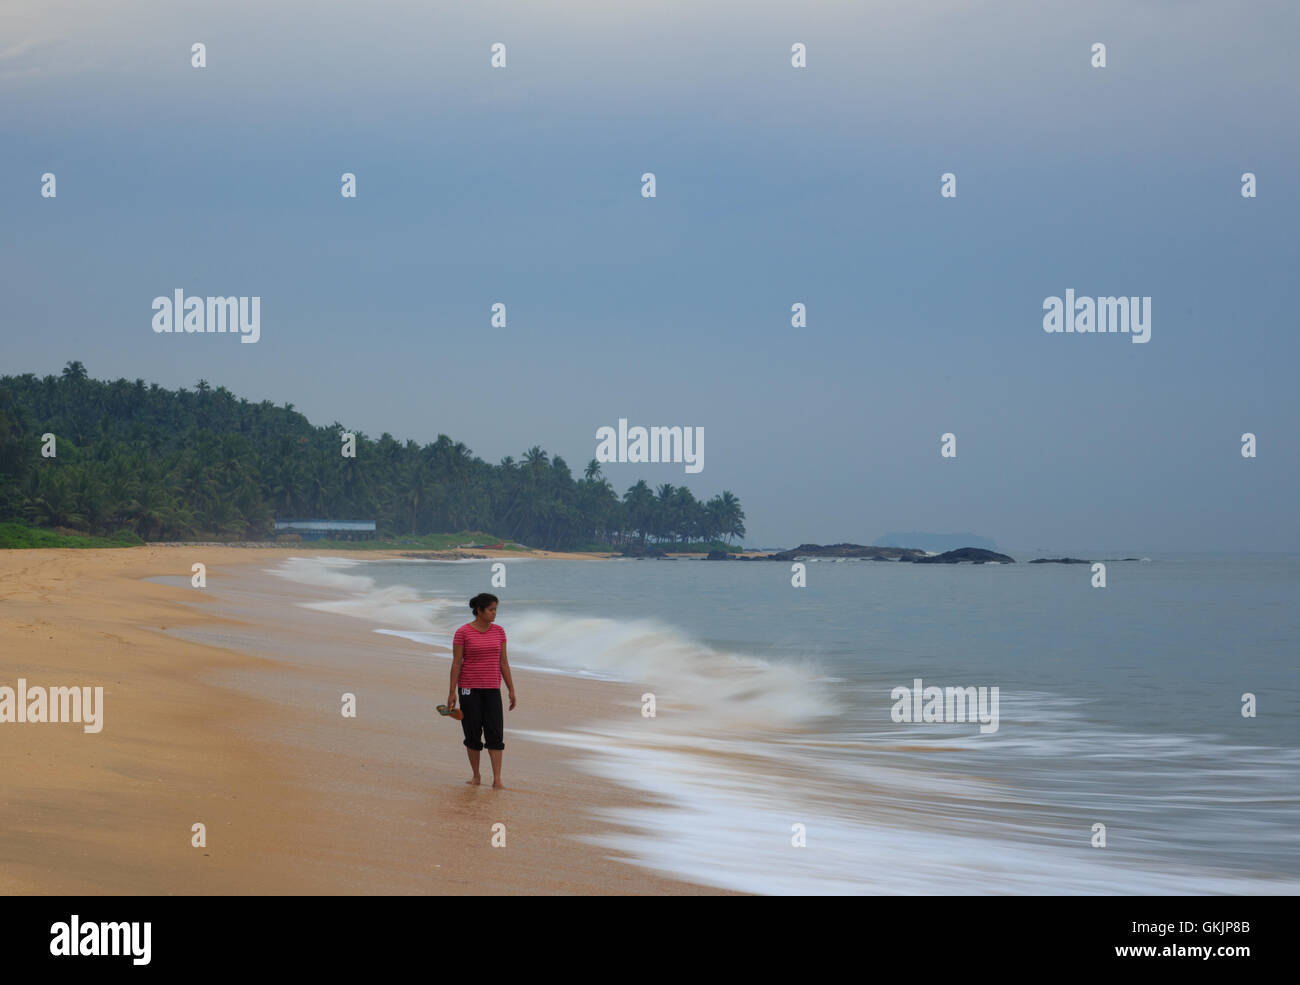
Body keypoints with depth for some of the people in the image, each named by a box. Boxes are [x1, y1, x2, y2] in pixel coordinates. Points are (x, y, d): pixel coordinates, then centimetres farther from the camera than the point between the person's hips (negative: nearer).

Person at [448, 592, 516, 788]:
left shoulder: (498, 631, 5)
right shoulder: (462, 633, -7)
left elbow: (503, 662, 8)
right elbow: (456, 663, -6)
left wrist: (511, 690, 6)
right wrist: (452, 692, -9)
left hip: (492, 689, 3)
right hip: (469, 688, -3)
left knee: (495, 734, -7)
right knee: (473, 734, 3)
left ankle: (497, 780, -9)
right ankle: (475, 776, 18)